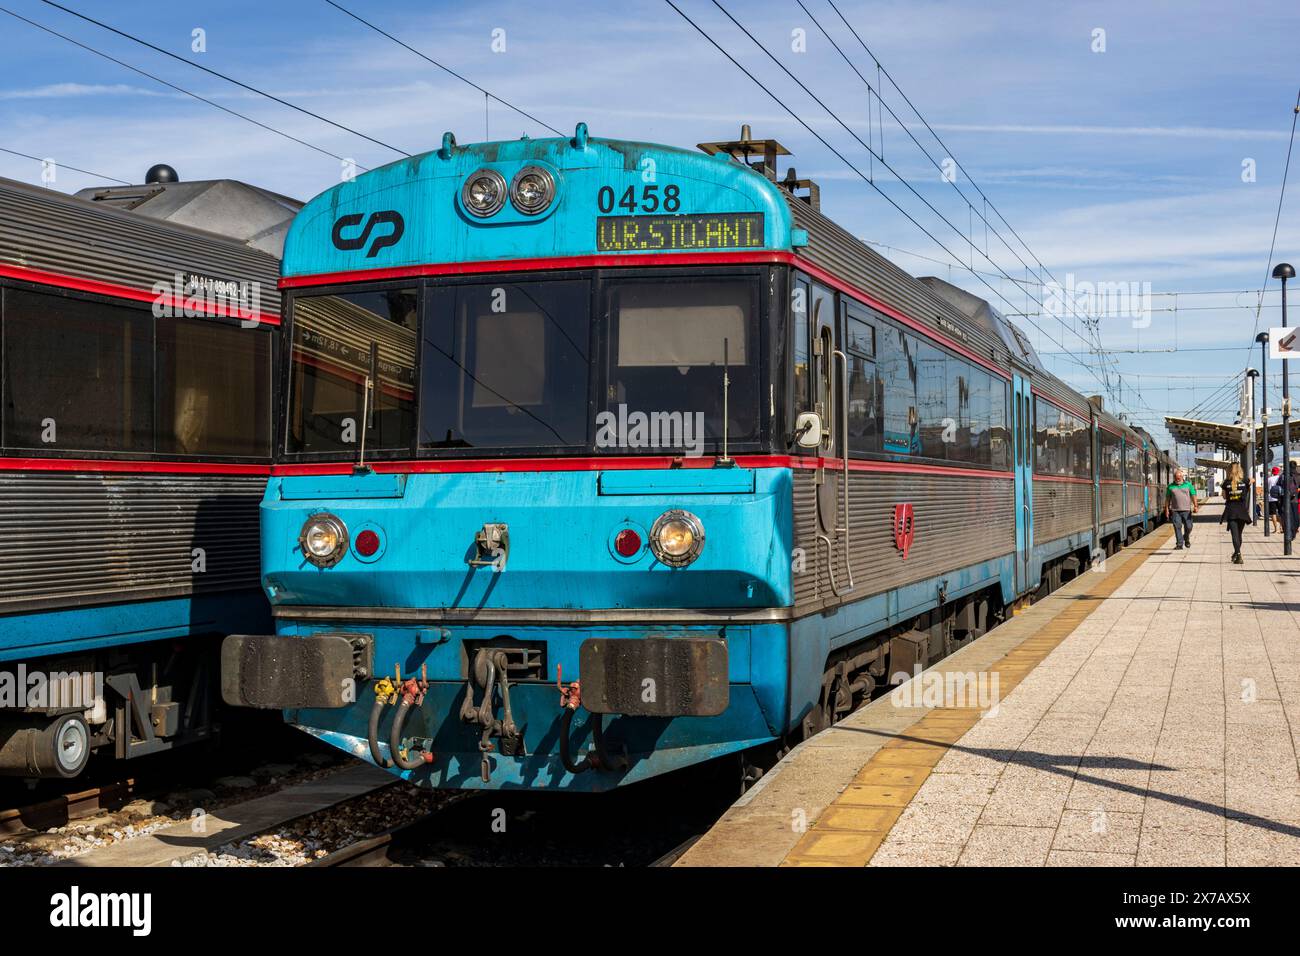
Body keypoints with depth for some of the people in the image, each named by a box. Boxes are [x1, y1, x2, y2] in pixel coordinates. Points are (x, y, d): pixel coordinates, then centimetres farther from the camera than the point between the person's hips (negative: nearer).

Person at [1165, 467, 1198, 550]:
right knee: (1177, 527, -6)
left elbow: (1193, 496, 4)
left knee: (1188, 527, 2)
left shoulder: (1188, 485, 7)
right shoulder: (1171, 487, 9)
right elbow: (1167, 499, 11)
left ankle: (1186, 539, 30)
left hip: (1186, 510, 0)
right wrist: (1167, 509, 5)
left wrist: (1195, 506, -8)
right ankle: (1179, 544, -3)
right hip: (1175, 511, 0)